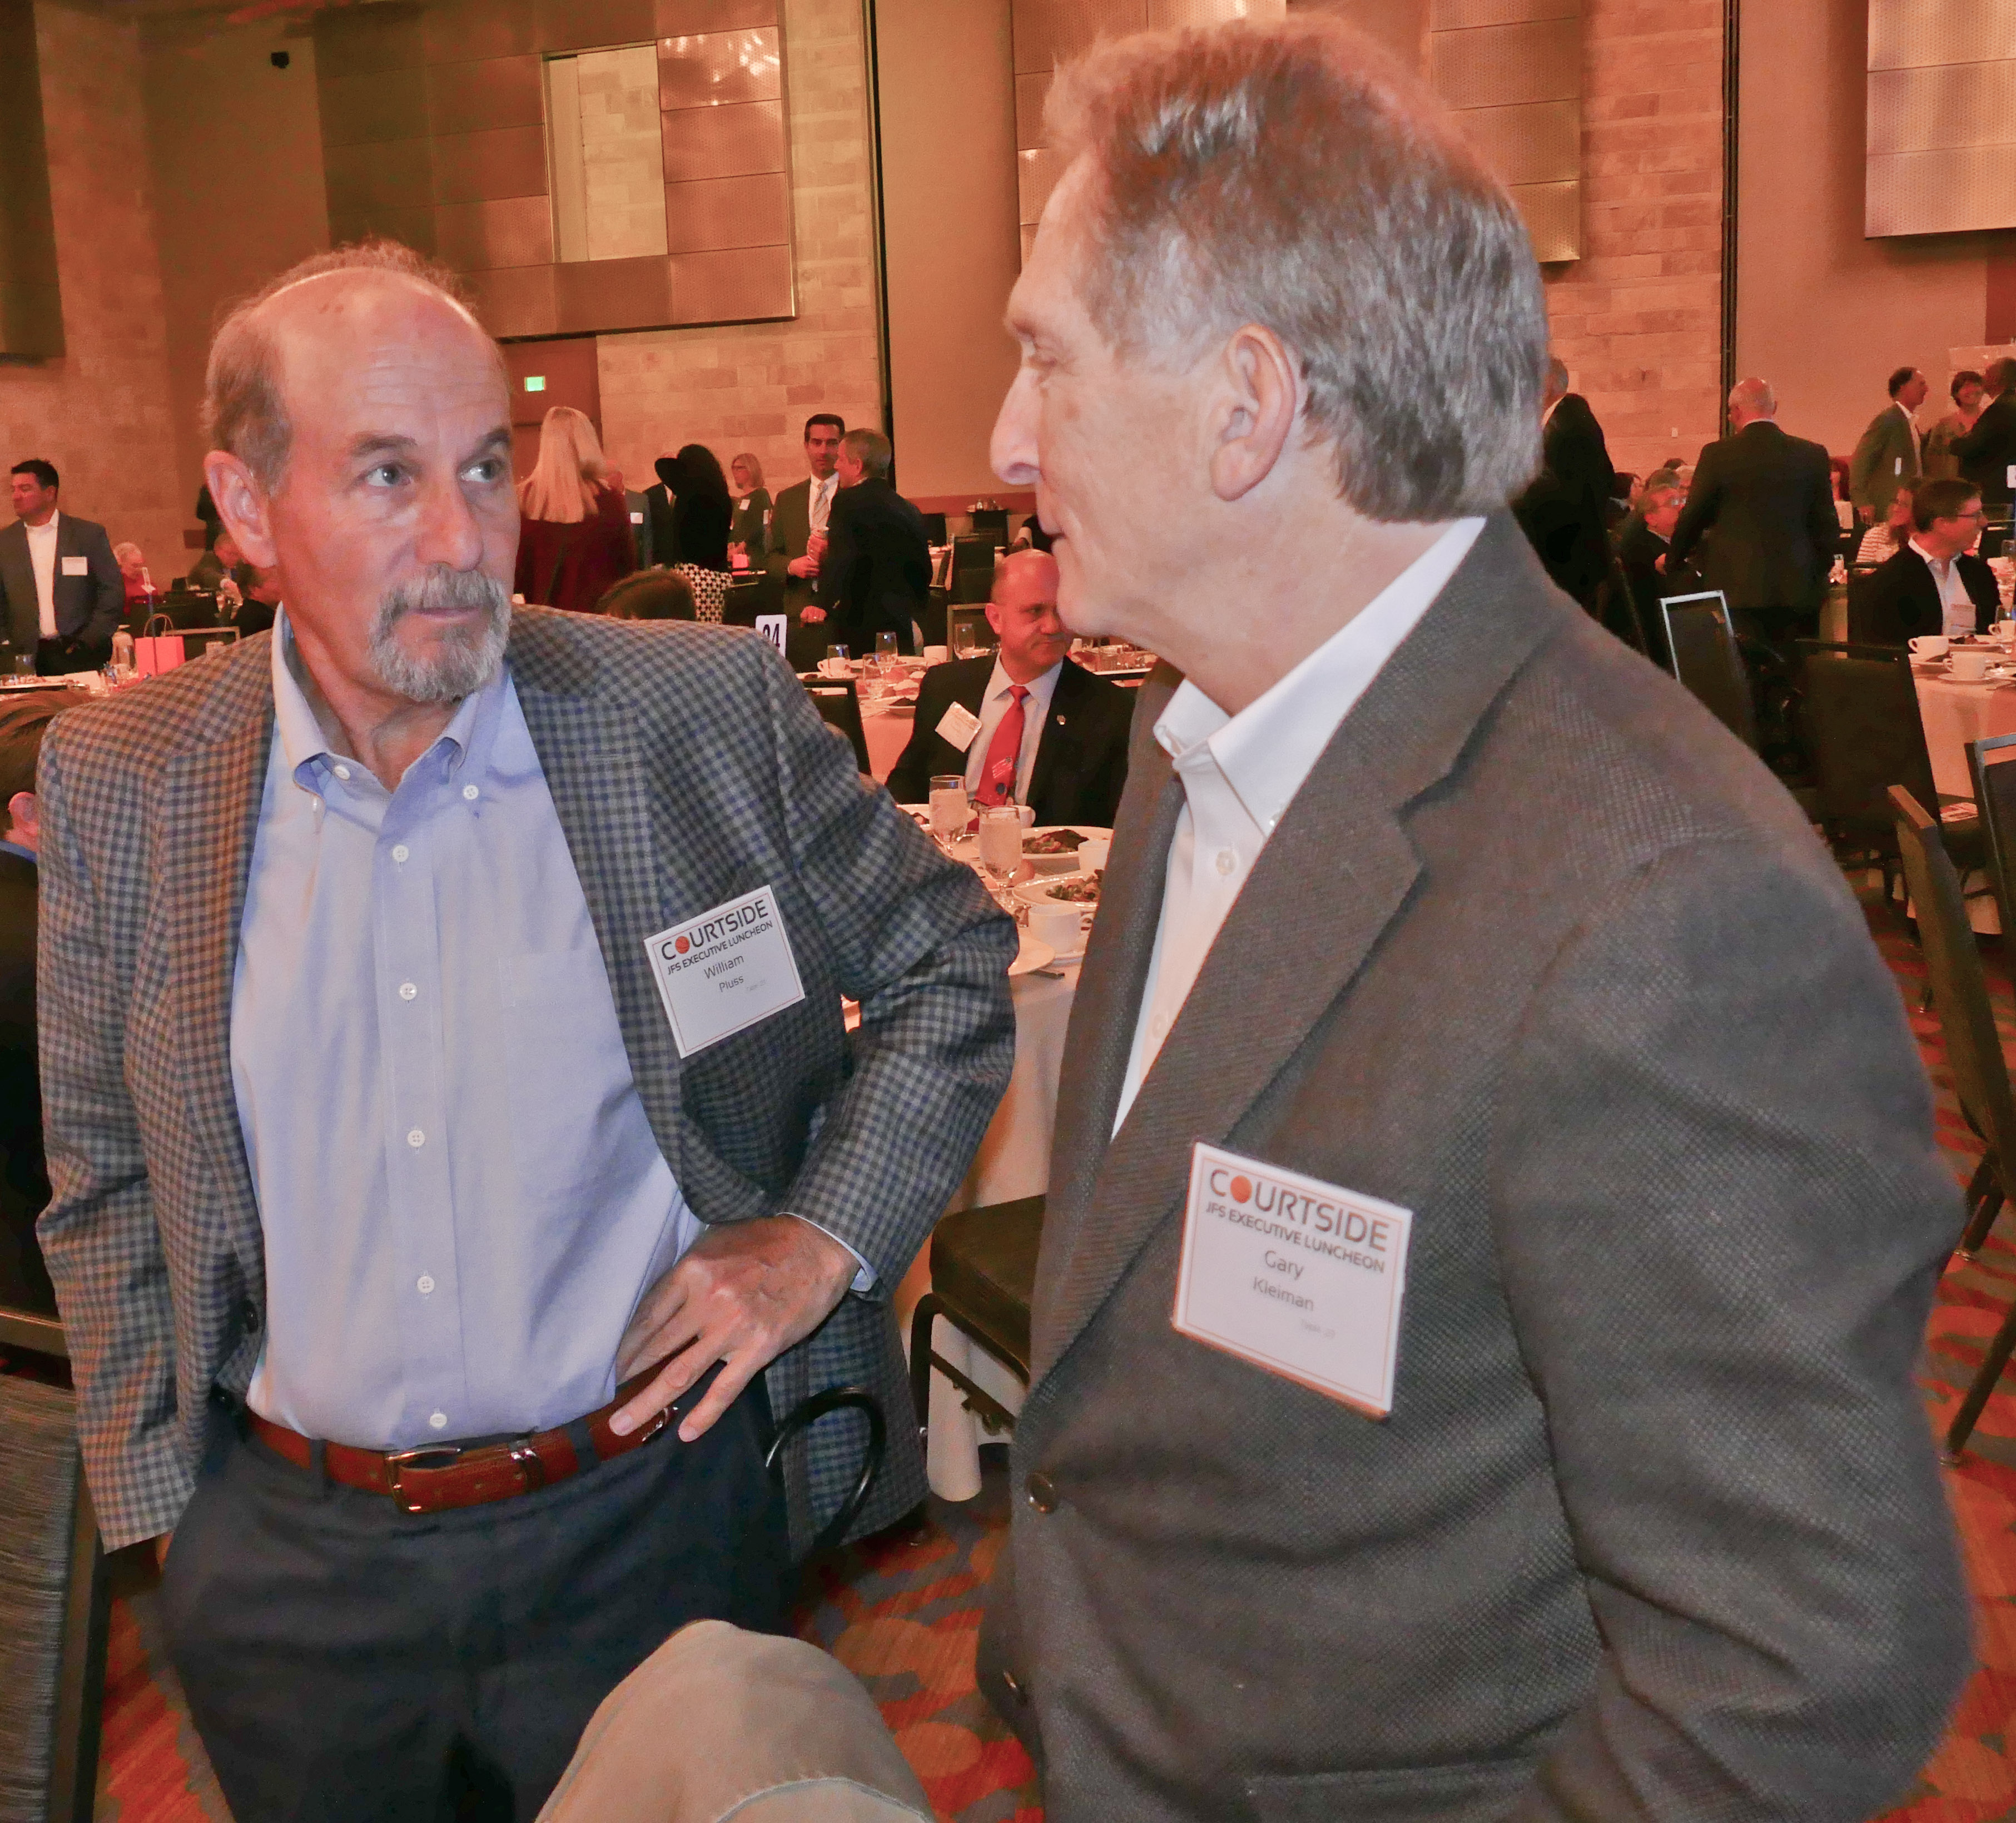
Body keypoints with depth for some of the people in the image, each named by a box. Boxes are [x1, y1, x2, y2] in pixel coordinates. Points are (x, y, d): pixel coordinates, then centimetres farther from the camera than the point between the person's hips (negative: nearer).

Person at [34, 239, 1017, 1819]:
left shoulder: (707, 712, -12)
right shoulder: (120, 785, -5)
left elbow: (951, 963, 0)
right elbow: (107, 1172, 7)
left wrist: (826, 1237, -9)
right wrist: (163, 1481, 3)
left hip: (647, 1524, -1)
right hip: (287, 1563, 2)